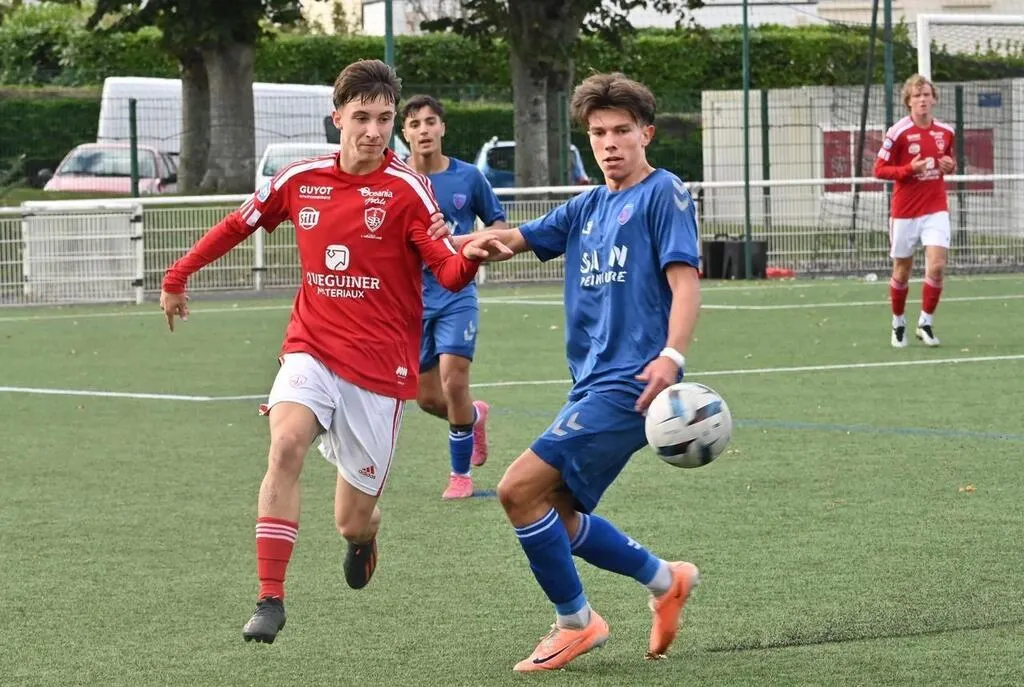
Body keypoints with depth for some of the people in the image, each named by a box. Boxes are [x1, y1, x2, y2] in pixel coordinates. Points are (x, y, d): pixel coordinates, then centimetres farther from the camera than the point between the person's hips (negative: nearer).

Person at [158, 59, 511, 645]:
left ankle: (365, 533, 43)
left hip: (380, 367, -2)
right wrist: (178, 277, 24)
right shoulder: (301, 180, 2)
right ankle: (271, 598, -24)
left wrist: (469, 257, -39)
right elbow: (239, 225, 19)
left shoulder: (407, 189, -9)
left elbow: (449, 273, -17)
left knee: (353, 523, 2)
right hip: (312, 350, 2)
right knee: (286, 443, -29)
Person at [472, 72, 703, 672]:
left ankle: (576, 621, 0)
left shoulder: (664, 194, -4)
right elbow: (516, 239, 23)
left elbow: (685, 279, -14)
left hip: (630, 384, -9)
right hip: (594, 384, 9)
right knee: (555, 514, 10)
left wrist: (672, 357, -28)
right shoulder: (587, 208, 18)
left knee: (520, 490, -14)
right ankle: (665, 580, 25)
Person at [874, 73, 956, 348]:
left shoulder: (945, 132, 4)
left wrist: (950, 166, -4)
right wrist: (910, 169, -22)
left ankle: (925, 323, 3)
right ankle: (898, 323, 29)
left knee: (937, 266, -13)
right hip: (905, 211, -2)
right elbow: (879, 170, -9)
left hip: (936, 209, 2)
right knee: (902, 271, 9)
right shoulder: (898, 133, -10)